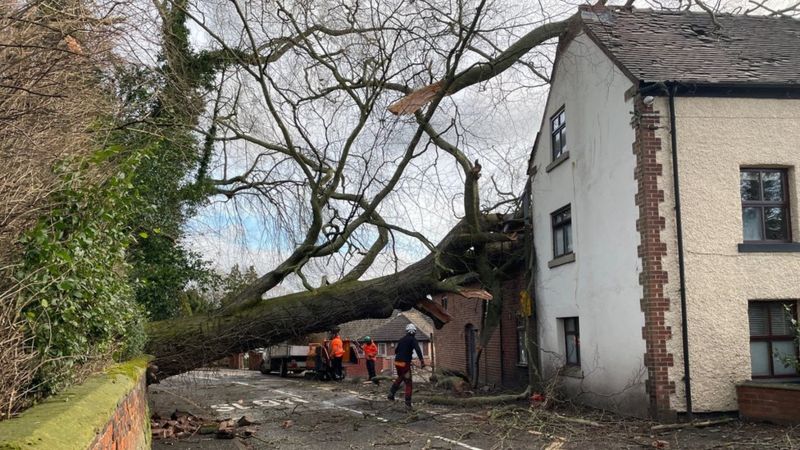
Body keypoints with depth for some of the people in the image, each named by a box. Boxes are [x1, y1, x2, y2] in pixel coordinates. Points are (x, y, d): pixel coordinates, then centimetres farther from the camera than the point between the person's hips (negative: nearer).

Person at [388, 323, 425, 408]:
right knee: (408, 384, 1)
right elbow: (417, 350, -24)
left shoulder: (402, 339, 13)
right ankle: (408, 403, -4)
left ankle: (391, 394, 23)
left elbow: (396, 350, 26)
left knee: (400, 378, 31)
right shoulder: (413, 340, -7)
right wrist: (422, 360, -32)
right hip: (405, 363, -7)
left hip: (397, 362, 7)